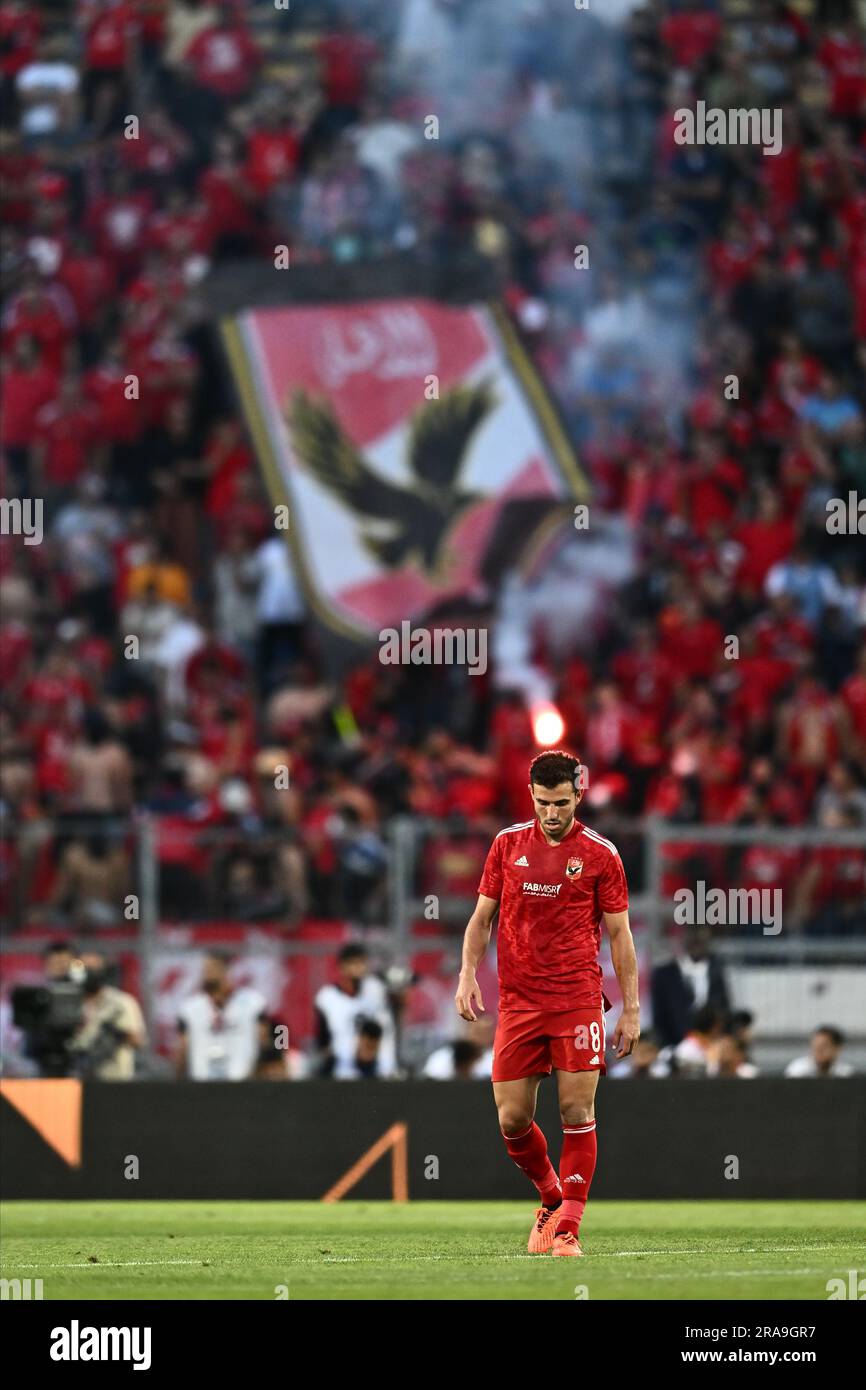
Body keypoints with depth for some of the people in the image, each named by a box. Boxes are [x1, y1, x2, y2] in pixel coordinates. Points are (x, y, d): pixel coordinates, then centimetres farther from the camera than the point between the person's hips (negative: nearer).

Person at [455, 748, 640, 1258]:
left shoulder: (600, 854, 0)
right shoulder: (508, 843, 8)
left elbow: (619, 934, 3)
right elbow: (482, 917, 14)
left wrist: (631, 1009, 0)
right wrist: (468, 975, -1)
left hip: (578, 1000, -2)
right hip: (517, 1001, 3)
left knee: (578, 1114, -7)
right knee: (512, 1119, 1)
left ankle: (568, 1226, -1)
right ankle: (552, 1196, 26)